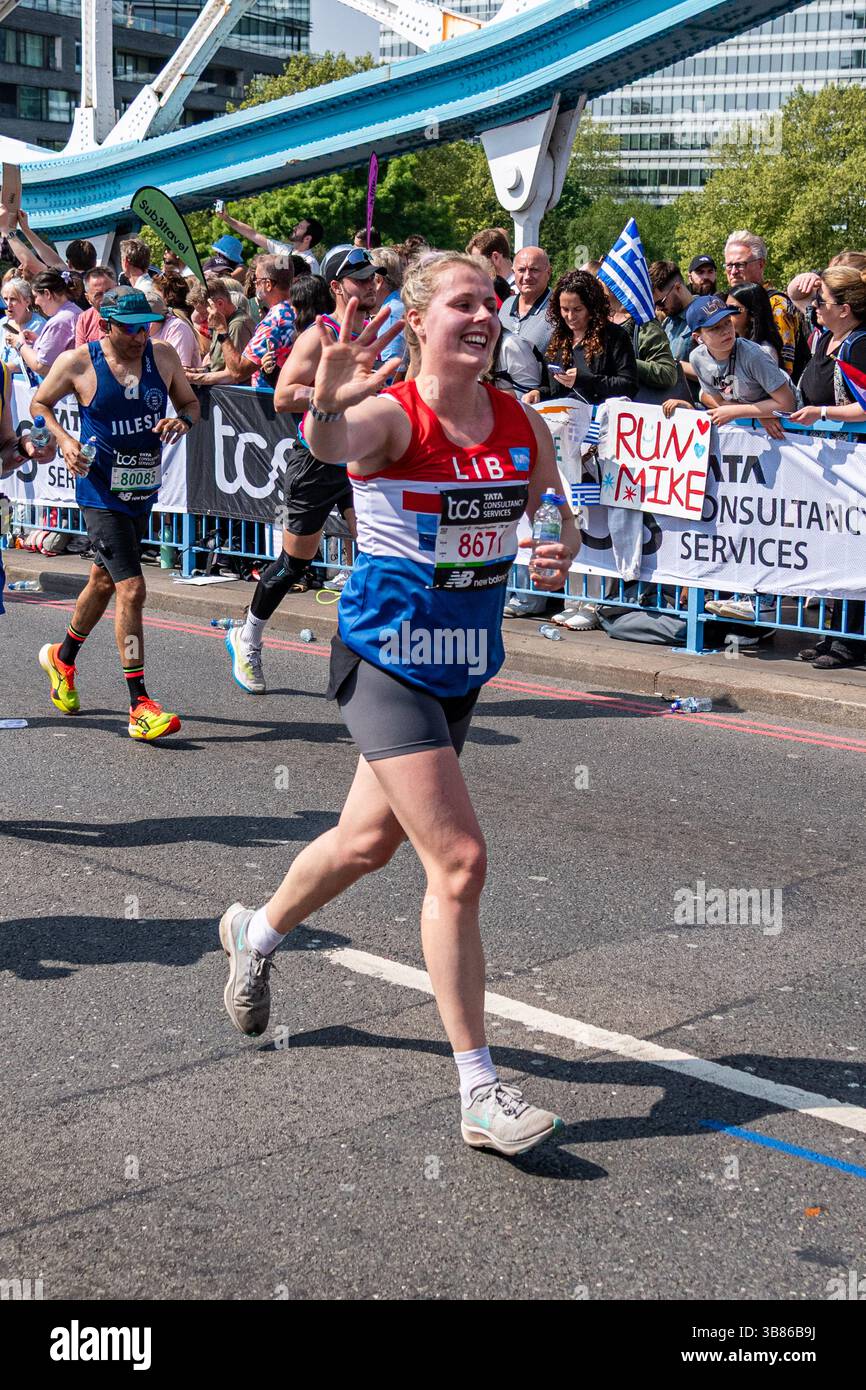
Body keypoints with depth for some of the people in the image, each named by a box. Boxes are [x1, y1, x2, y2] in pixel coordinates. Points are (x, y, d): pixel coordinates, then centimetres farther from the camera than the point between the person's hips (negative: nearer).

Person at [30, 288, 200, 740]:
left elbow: (191, 402, 11)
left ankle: (63, 657, 50)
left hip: (143, 491, 6)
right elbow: (39, 404, 4)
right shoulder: (77, 362, -10)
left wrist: (182, 421, -13)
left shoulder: (163, 356, -1)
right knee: (131, 589, -16)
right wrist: (64, 440, -14)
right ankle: (139, 706, -14)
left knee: (104, 580, 24)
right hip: (101, 495, -6)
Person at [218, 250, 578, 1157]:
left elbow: (555, 515, 15)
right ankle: (479, 1093, -2)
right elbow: (333, 444, -40)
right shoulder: (391, 415, -17)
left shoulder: (522, 424, 1)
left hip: (465, 663, 7)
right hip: (386, 659, -7)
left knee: (371, 839, 21)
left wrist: (560, 549, -9)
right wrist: (326, 407, -63)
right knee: (459, 860, -13)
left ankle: (258, 933, 51)